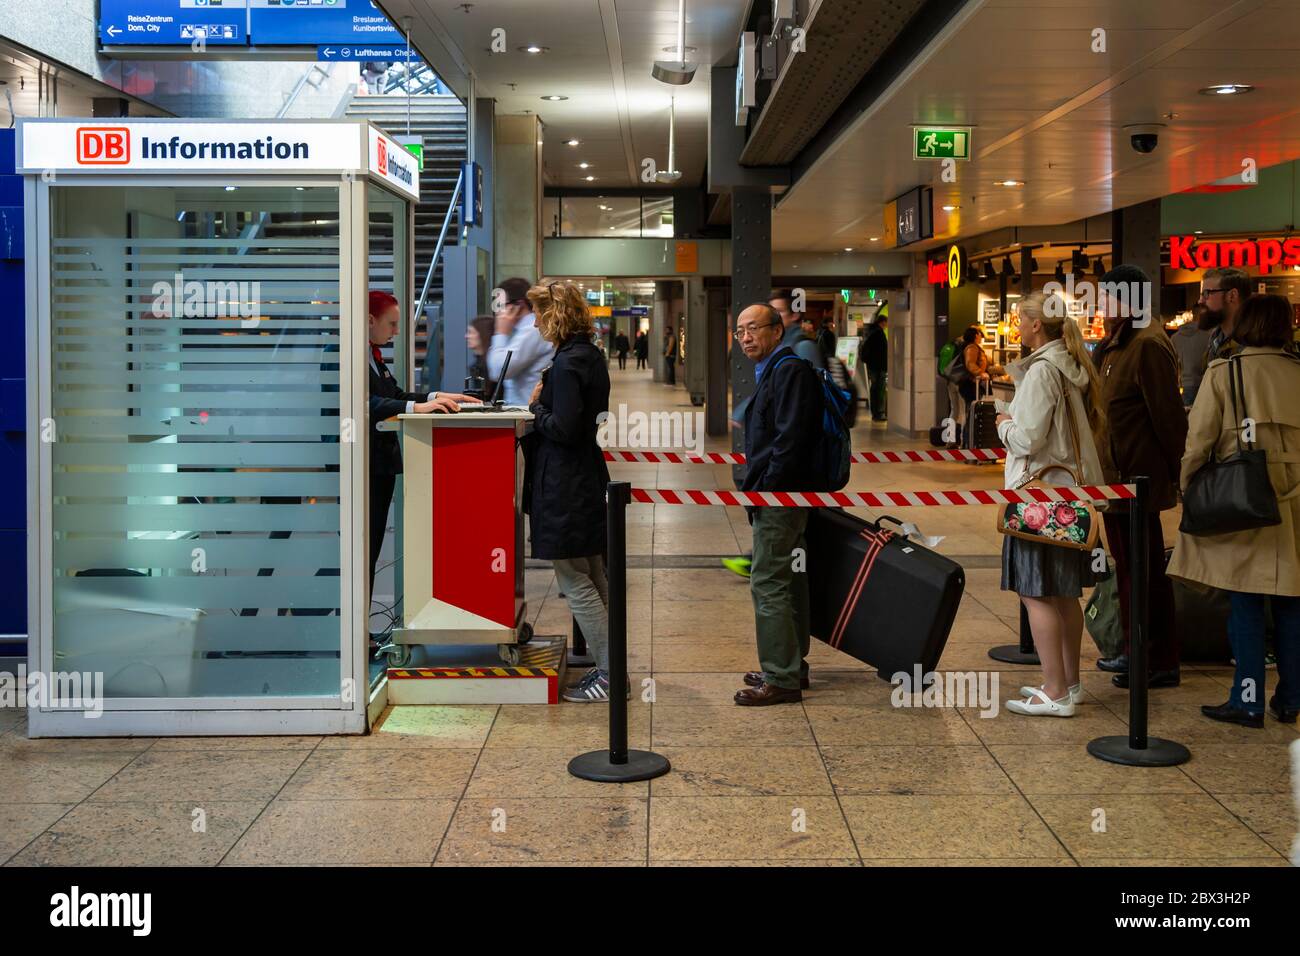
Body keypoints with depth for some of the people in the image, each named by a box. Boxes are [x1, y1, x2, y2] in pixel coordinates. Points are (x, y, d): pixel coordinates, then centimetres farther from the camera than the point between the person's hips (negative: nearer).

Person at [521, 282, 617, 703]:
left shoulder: (567, 362, -19)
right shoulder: (590, 355, 11)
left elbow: (563, 428, -23)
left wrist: (536, 407, -6)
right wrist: (543, 405, 8)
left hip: (565, 487, -10)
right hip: (587, 478, 10)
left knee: (575, 582, -3)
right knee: (594, 579, 16)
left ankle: (609, 674, 1)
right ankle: (610, 666, 23)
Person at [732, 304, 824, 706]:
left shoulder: (790, 370, -15)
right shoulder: (773, 371, 17)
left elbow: (791, 439, -23)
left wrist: (761, 491, -19)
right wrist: (754, 488, 13)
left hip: (778, 495, -11)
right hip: (782, 496, 11)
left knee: (768, 584, -8)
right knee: (789, 582, 15)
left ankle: (780, 679, -4)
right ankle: (793, 667, 25)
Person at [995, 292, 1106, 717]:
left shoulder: (1042, 371, -17)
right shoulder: (1073, 367, 11)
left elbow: (1028, 438, -19)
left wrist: (1004, 424, 0)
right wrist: (1014, 420, 15)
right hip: (1072, 487, 10)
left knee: (1036, 593, -6)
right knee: (1065, 594, 15)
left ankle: (1055, 693, -6)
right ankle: (1069, 682, 24)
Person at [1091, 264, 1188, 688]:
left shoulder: (1148, 345, -18)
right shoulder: (1114, 345, 14)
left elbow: (1169, 414, -20)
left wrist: (1174, 471, -17)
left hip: (1140, 479, -10)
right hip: (1117, 477, 10)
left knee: (1146, 570, -3)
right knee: (1127, 566, 18)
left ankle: (1161, 662, 5)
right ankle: (1135, 650, 30)